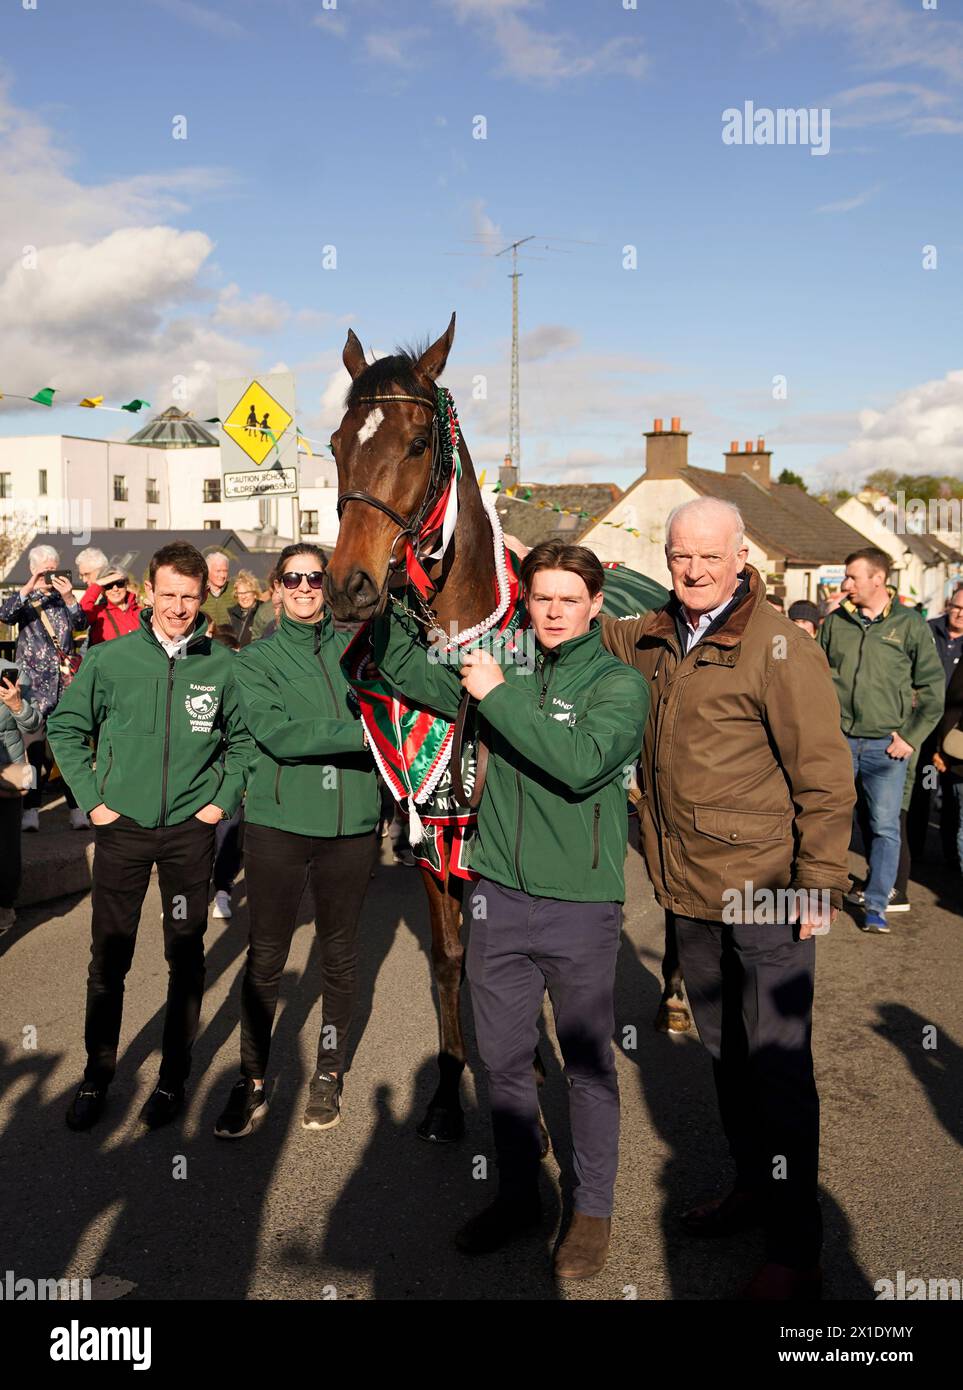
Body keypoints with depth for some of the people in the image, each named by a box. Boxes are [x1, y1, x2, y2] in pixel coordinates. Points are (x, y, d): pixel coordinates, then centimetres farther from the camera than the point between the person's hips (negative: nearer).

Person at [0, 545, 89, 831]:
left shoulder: (64, 598, 12)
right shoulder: (24, 599, 10)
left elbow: (81, 624, -3)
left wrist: (69, 598, -20)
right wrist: (29, 588, -22)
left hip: (66, 681, 1)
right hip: (35, 684, -1)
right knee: (35, 746, -4)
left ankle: (77, 808, -1)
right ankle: (31, 809, 0)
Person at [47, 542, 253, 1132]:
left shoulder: (222, 665, -4)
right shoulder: (111, 658, -4)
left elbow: (242, 738, 8)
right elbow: (66, 727, 5)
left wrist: (224, 798, 0)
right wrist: (92, 799, -1)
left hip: (191, 830, 0)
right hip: (123, 827, 0)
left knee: (186, 955, 9)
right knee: (109, 957, 9)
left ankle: (175, 1077, 25)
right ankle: (97, 1074, 27)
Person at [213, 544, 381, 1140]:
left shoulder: (355, 646, 8)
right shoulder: (257, 658, 1)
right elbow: (273, 731, -16)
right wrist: (357, 733, -20)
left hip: (350, 821, 2)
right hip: (279, 821, -1)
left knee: (339, 952, 13)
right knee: (266, 957, 6)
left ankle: (330, 1072, 31)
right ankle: (253, 1080, 21)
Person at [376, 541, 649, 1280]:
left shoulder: (620, 683, -7)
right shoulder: (504, 669, 7)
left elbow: (581, 763, -24)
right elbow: (410, 670, 9)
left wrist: (499, 697, -23)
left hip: (582, 903, -4)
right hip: (500, 894, 4)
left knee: (587, 1063, 11)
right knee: (504, 1058, 15)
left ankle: (594, 1210, 29)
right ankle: (518, 1194, 35)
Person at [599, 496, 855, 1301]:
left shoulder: (778, 647, -15)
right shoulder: (656, 638, 5)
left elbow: (825, 777, -13)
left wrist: (820, 889, -14)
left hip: (765, 896, -7)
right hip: (690, 891, 7)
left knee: (777, 1066, 1)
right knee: (723, 1051, 20)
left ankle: (797, 1251, 16)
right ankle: (752, 1187, 40)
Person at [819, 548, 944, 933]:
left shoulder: (911, 624, -1)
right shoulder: (834, 622, 5)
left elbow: (933, 687, 1)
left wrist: (911, 736, -4)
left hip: (886, 746, -2)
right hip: (838, 741, 2)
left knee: (885, 827, 1)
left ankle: (876, 905, 11)